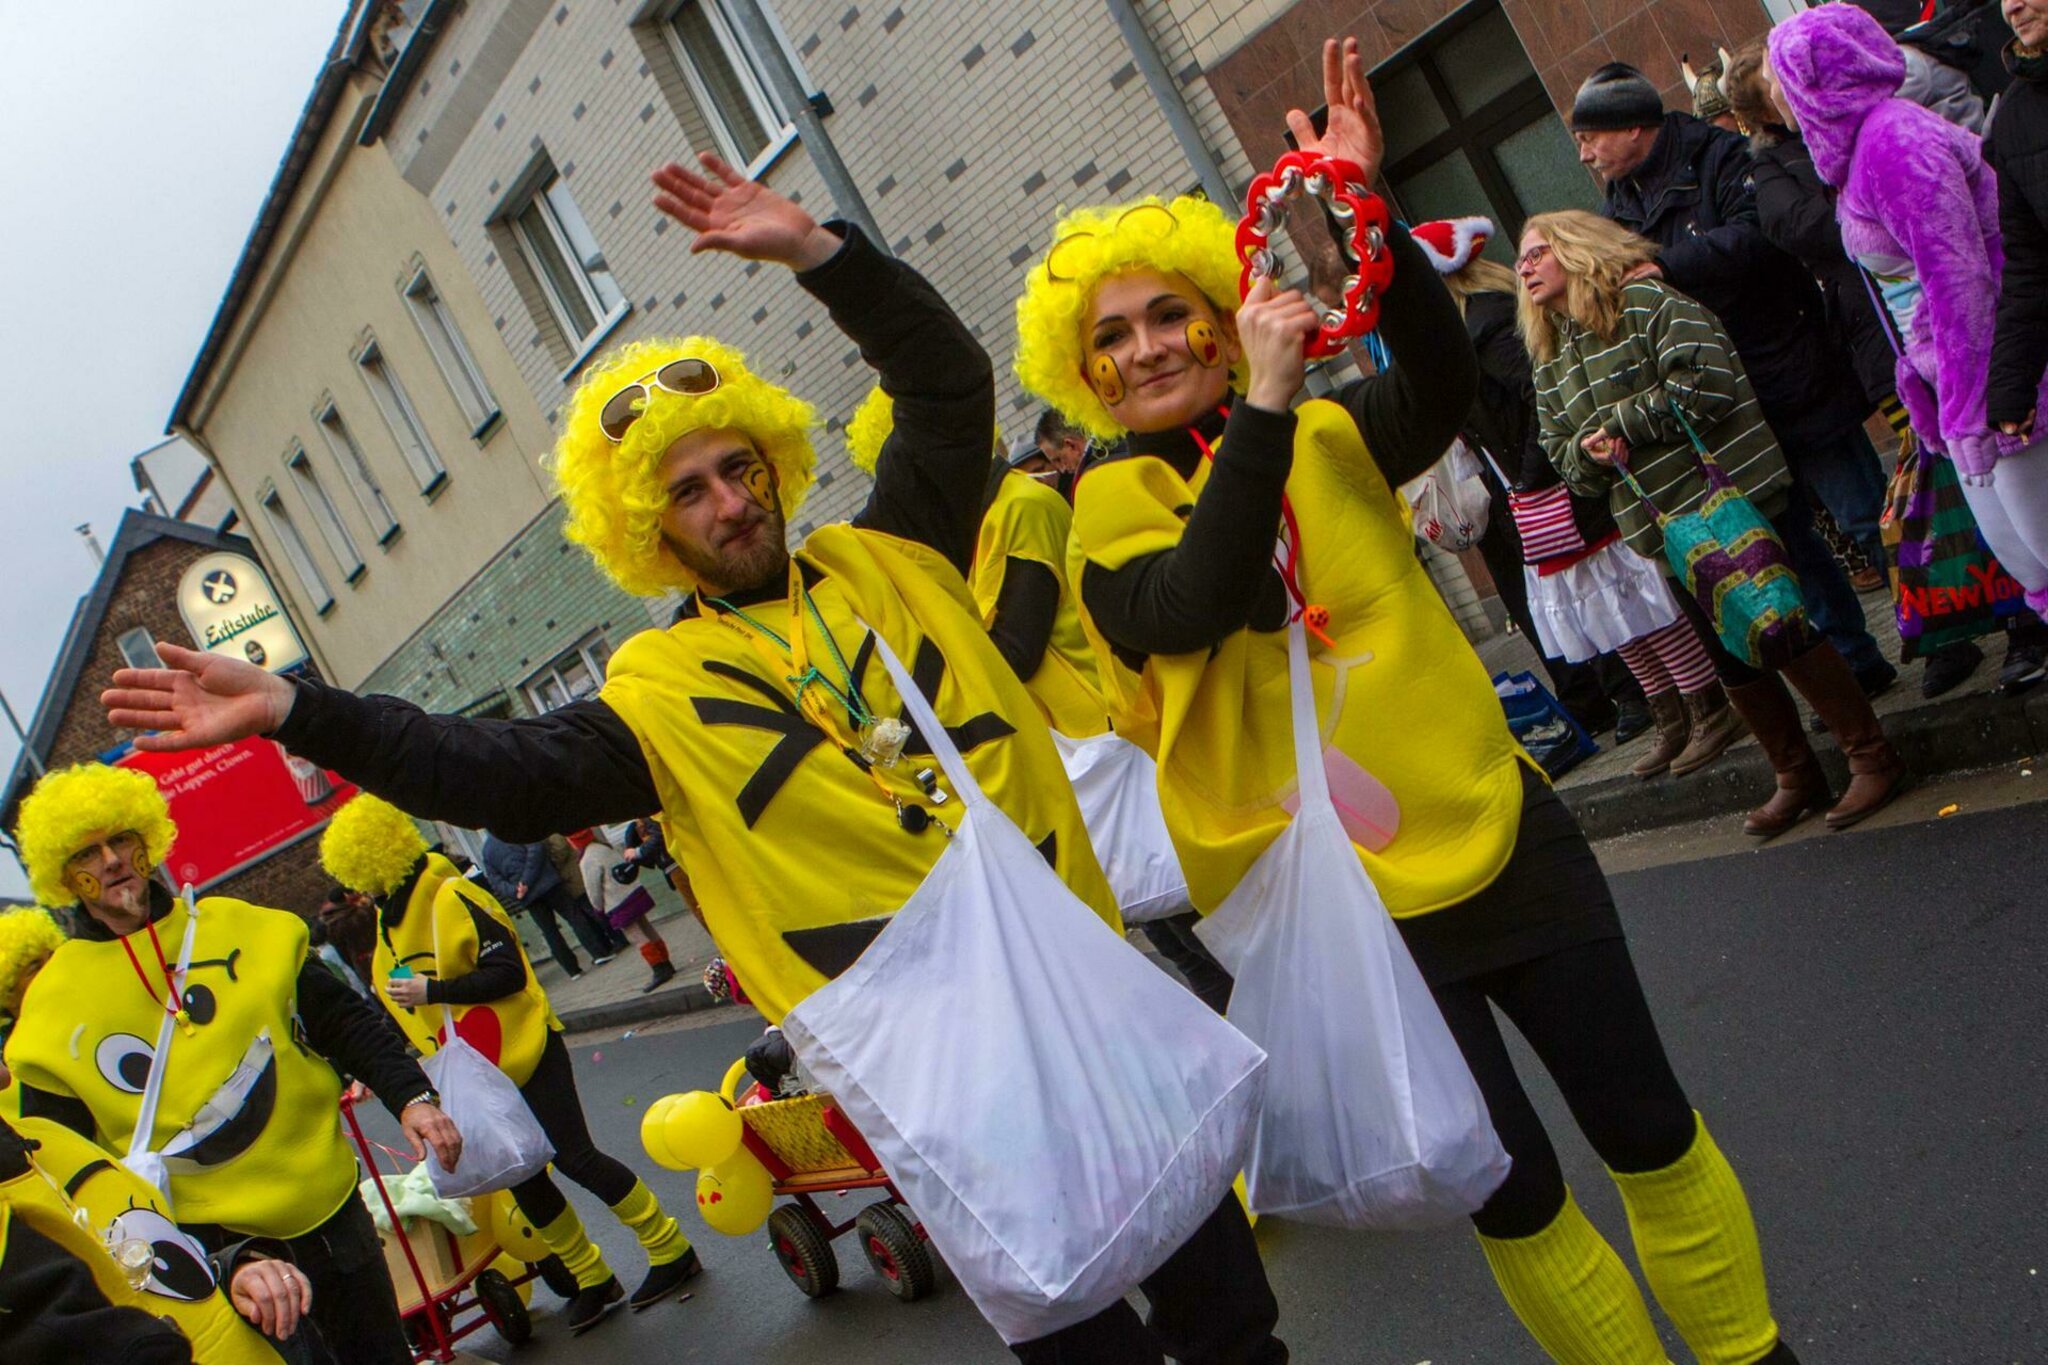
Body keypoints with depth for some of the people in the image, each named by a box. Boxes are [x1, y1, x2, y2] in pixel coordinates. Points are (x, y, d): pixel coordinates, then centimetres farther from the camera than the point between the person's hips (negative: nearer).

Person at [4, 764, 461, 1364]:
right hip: (203, 1241, -1)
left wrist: (410, 1096, -10)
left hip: (321, 1198, 2)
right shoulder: (52, 1002, -3)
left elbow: (346, 1022, 2)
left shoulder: (240, 928, -1)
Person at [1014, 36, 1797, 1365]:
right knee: (1516, 1198, 8)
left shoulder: (1330, 437, 2)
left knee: (1651, 1132, 14)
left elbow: (1443, 384, -19)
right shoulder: (1104, 512, -5)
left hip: (1502, 840, 3)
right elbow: (1196, 605, -25)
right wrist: (1261, 401, -31)